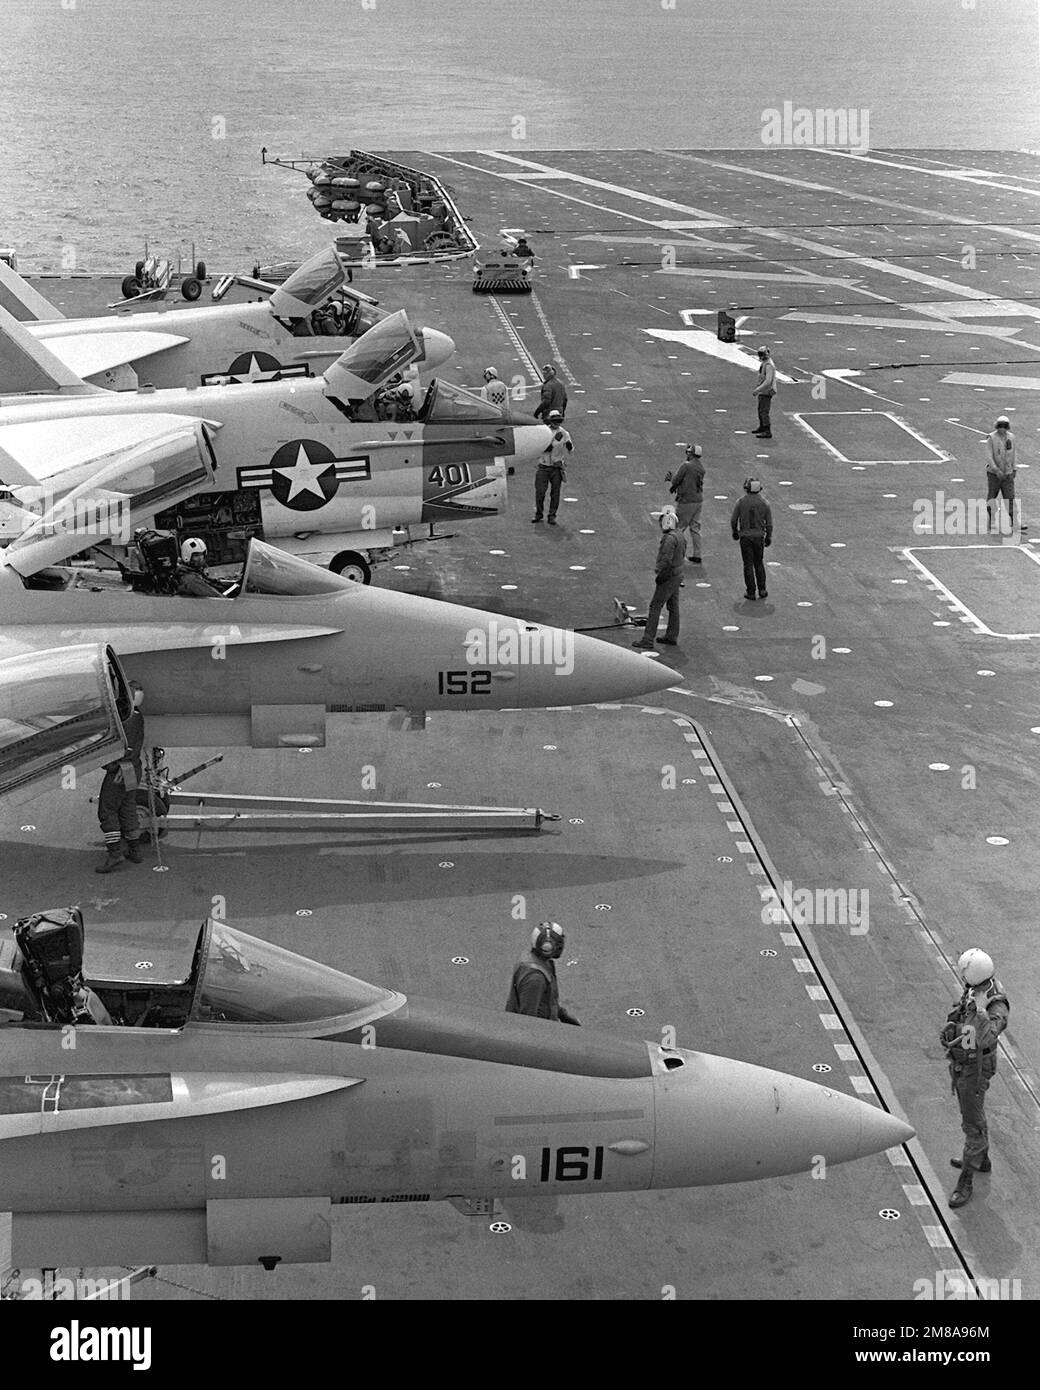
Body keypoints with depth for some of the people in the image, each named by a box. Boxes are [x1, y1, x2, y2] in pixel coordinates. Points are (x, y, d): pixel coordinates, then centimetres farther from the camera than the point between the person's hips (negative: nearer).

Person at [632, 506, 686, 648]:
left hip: (668, 577, -10)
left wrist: (657, 570, -20)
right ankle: (672, 637, 25)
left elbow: (666, 558, -31)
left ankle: (648, 640, -7)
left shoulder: (670, 538, -23)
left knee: (655, 606, -7)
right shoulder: (679, 534, 8)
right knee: (673, 606, 17)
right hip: (677, 574, 10)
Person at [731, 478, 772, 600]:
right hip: (759, 536, 1)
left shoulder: (741, 502, -8)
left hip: (745, 537, -1)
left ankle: (750, 592, 5)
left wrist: (735, 531, 16)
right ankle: (762, 590, 13)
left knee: (748, 564, 5)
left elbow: (733, 520, -2)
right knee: (759, 563, 16)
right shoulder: (765, 503, -4)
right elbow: (769, 523, -1)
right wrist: (769, 537, 12)